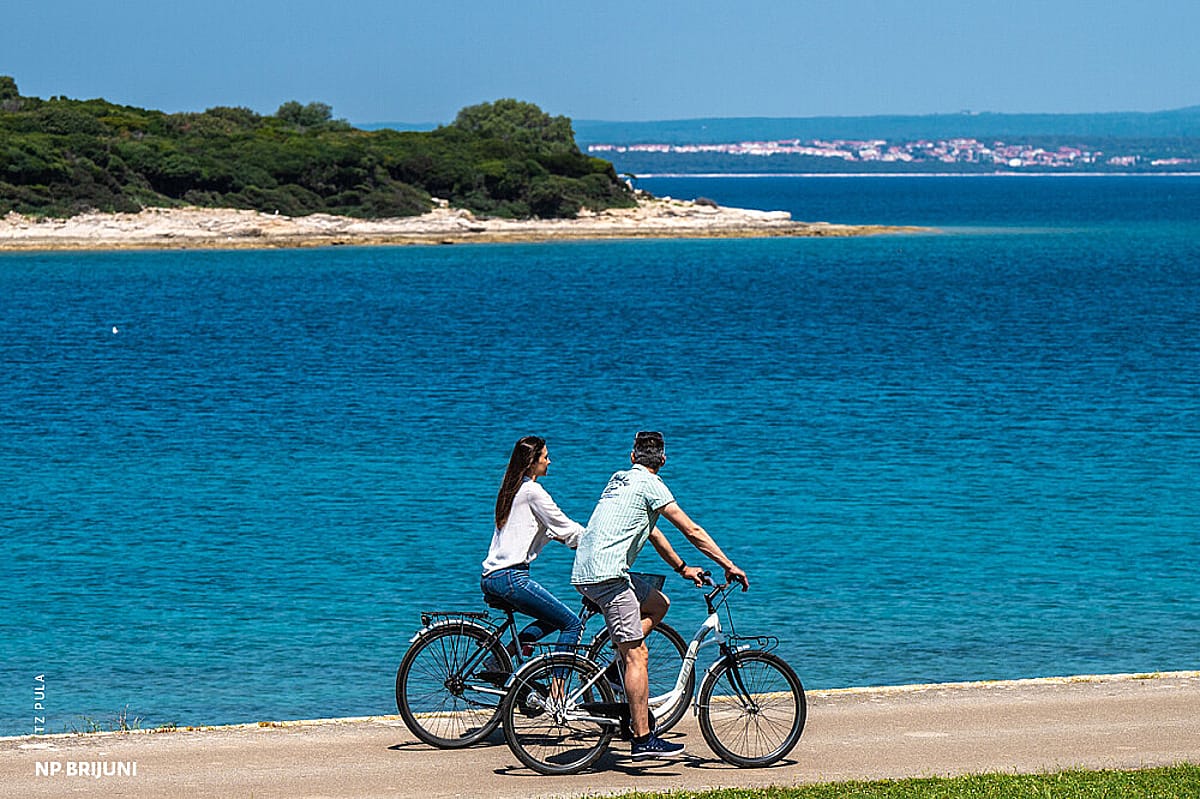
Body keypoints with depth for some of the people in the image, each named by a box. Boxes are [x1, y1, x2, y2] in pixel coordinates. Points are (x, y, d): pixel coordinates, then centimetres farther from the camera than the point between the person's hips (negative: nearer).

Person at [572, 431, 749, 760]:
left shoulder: (620, 480, 23)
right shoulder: (649, 483, -3)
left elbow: (651, 532, 33)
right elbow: (692, 531, -7)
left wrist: (682, 568, 36)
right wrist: (729, 566, -3)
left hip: (584, 573, 9)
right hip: (608, 575, -9)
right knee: (636, 655, -9)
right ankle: (643, 739, -12)